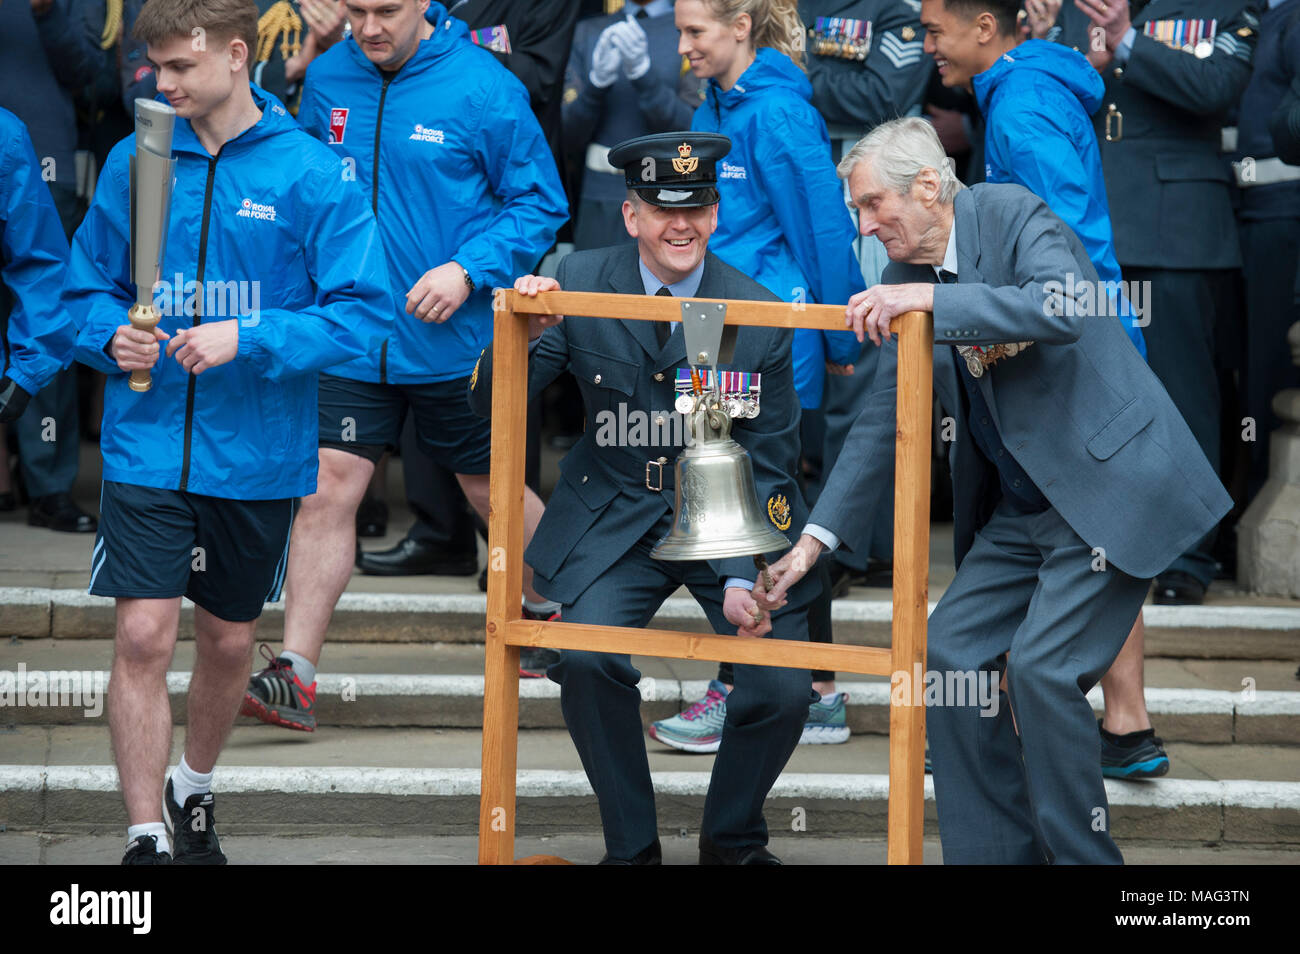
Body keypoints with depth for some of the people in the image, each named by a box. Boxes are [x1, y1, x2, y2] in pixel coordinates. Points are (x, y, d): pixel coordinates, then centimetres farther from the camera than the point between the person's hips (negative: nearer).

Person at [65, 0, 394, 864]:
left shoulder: (310, 175, -7)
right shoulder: (133, 162, 1)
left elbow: (365, 312, -11)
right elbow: (88, 286, 12)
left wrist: (248, 340, -21)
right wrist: (112, 336, -11)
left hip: (258, 457, 0)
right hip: (147, 444, 0)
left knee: (228, 640, 14)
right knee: (144, 637, -10)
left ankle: (195, 792, 40)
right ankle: (146, 836, -3)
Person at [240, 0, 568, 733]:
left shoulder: (484, 89, -13)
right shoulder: (328, 79, 0)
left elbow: (539, 203, -7)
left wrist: (469, 270, -19)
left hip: (456, 340, -3)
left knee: (491, 489, 14)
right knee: (329, 487, -6)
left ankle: (556, 617, 39)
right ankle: (295, 676, -6)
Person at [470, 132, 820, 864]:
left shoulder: (759, 317, -11)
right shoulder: (581, 284, -7)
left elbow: (766, 465, -5)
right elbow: (495, 406, -6)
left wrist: (743, 581, -16)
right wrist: (524, 329, -25)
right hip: (617, 521, 1)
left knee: (781, 689, -15)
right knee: (586, 660, -23)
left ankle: (733, 837, 16)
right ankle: (630, 845, -1)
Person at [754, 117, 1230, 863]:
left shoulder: (1014, 218, -13)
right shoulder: (905, 279, 7)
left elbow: (1063, 311, -33)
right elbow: (885, 419, 11)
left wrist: (932, 299, -34)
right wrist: (818, 536, 6)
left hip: (1111, 483, -8)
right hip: (1020, 507, 8)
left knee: (1043, 669, -18)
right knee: (950, 654, 1)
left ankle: (1082, 855, -5)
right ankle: (994, 854, 9)